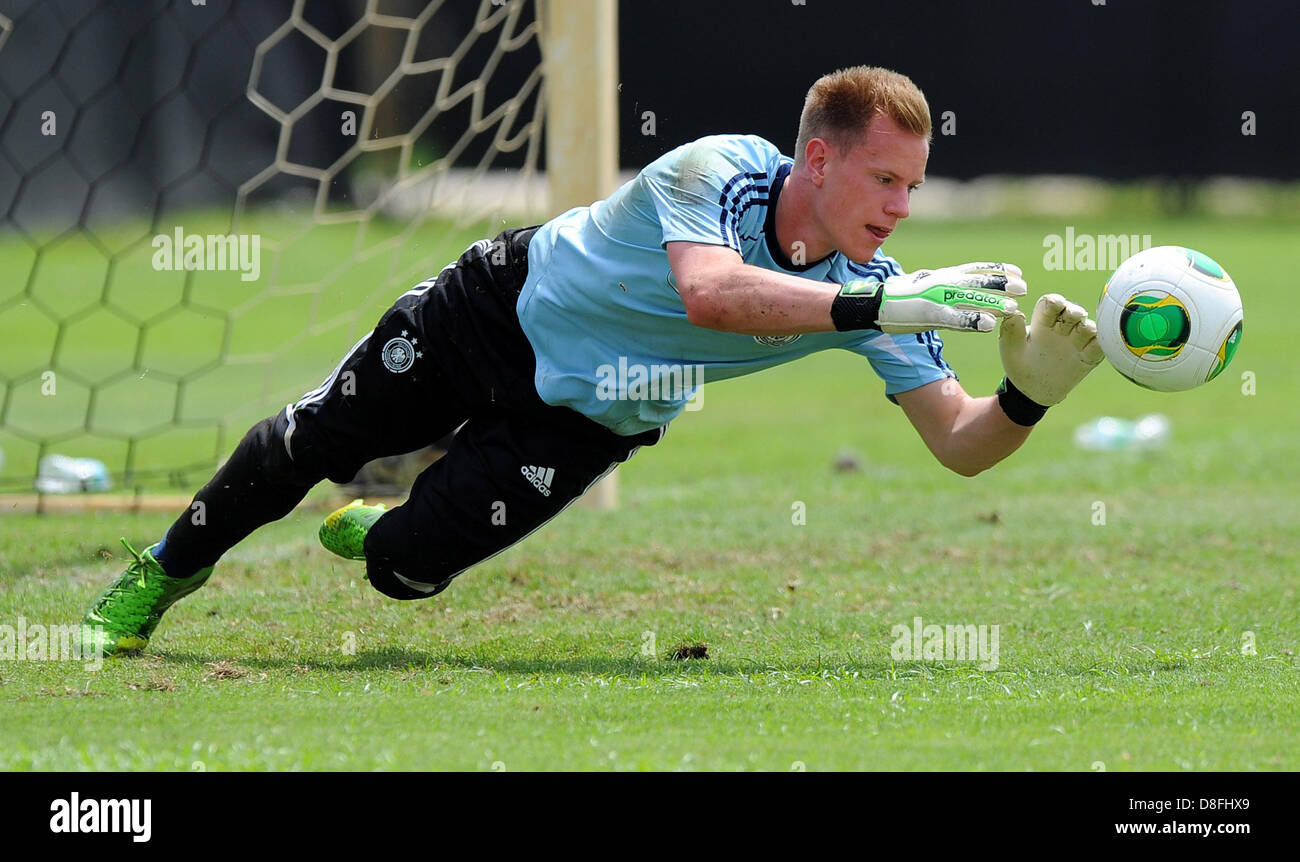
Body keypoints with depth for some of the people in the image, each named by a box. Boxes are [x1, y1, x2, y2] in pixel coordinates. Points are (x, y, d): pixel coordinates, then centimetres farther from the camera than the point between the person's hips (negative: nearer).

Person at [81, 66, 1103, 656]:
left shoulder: (876, 289, -21)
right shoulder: (723, 171, -34)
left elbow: (960, 444, -21)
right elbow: (710, 293, -54)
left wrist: (1032, 393, -43)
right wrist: (873, 308, -60)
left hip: (581, 418, 3)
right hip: (509, 302, -3)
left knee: (405, 569, -6)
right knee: (309, 447, 8)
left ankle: (372, 531, 33)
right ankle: (167, 569, 37)